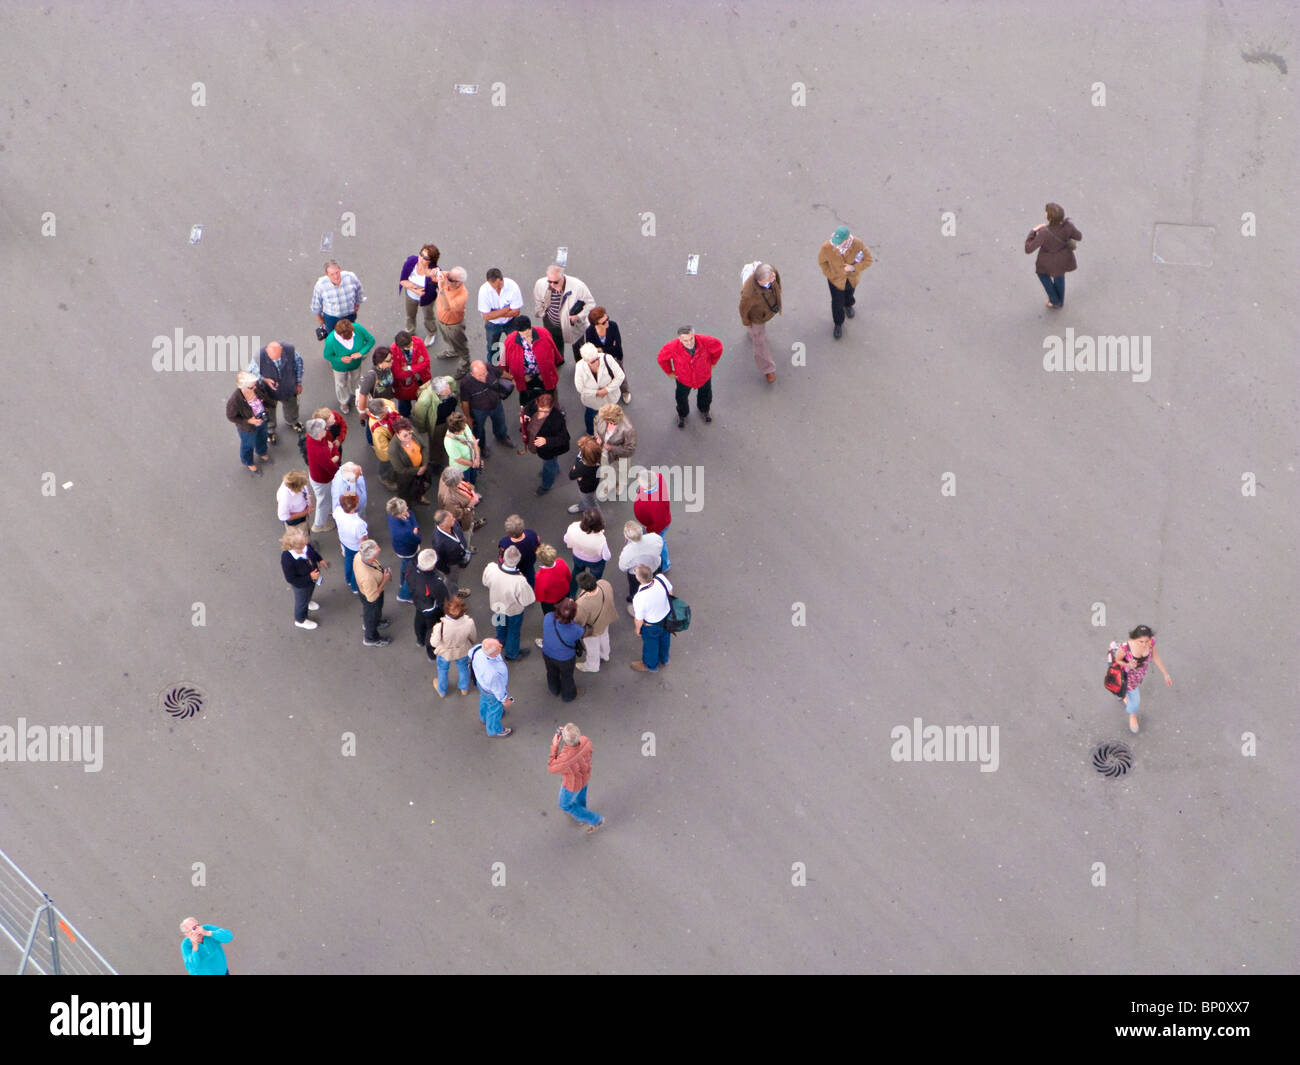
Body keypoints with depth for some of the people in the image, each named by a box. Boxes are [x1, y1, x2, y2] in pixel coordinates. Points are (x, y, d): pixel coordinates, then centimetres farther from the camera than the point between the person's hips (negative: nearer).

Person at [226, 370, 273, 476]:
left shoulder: (257, 387, -30)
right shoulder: (234, 401, -44)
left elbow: (265, 397, -4)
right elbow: (231, 417, -25)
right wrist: (249, 421, -30)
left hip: (262, 420, 5)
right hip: (248, 428, -5)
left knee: (262, 437, 36)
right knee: (248, 445, 27)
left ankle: (261, 452, 71)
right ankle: (248, 464, 60)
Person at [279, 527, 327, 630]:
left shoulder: (306, 546, -29)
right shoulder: (287, 560, -47)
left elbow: (313, 551, -1)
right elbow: (291, 579, -32)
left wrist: (320, 560, -7)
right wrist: (310, 577, -34)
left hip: (312, 577, 6)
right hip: (301, 585, -6)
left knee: (309, 592, 38)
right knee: (302, 602, 25)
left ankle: (307, 602, 74)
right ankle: (300, 620, 57)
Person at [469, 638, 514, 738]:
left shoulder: (479, 649, -35)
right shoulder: (493, 673, -50)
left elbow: (472, 652, -9)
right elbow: (496, 688, -28)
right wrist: (504, 700, -8)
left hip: (482, 681, 5)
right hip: (492, 691, -5)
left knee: (485, 700, 36)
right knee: (495, 710, 26)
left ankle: (485, 717, 67)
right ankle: (494, 730, 57)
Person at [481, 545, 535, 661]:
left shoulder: (490, 568, -33)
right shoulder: (520, 581, -44)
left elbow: (485, 584, -10)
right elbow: (526, 602, -28)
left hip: (496, 604, 3)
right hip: (514, 609, -3)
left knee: (501, 624, 36)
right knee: (513, 630, 27)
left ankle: (501, 640, 65)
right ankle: (511, 654, 52)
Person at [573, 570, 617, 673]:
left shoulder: (583, 604, -48)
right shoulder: (605, 584, -33)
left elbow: (578, 622, -28)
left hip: (593, 628, -5)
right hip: (606, 618, 5)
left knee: (592, 647, 28)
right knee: (604, 636, 37)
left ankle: (592, 666, 58)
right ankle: (604, 655, 69)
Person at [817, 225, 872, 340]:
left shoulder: (857, 245, -37)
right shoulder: (827, 248, -37)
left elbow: (868, 260, -22)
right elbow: (821, 261, -13)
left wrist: (854, 268, -36)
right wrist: (830, 274, -15)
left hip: (852, 278, 2)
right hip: (836, 279, -2)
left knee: (849, 295, 33)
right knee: (837, 302, 13)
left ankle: (848, 305, 70)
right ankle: (838, 324, 42)